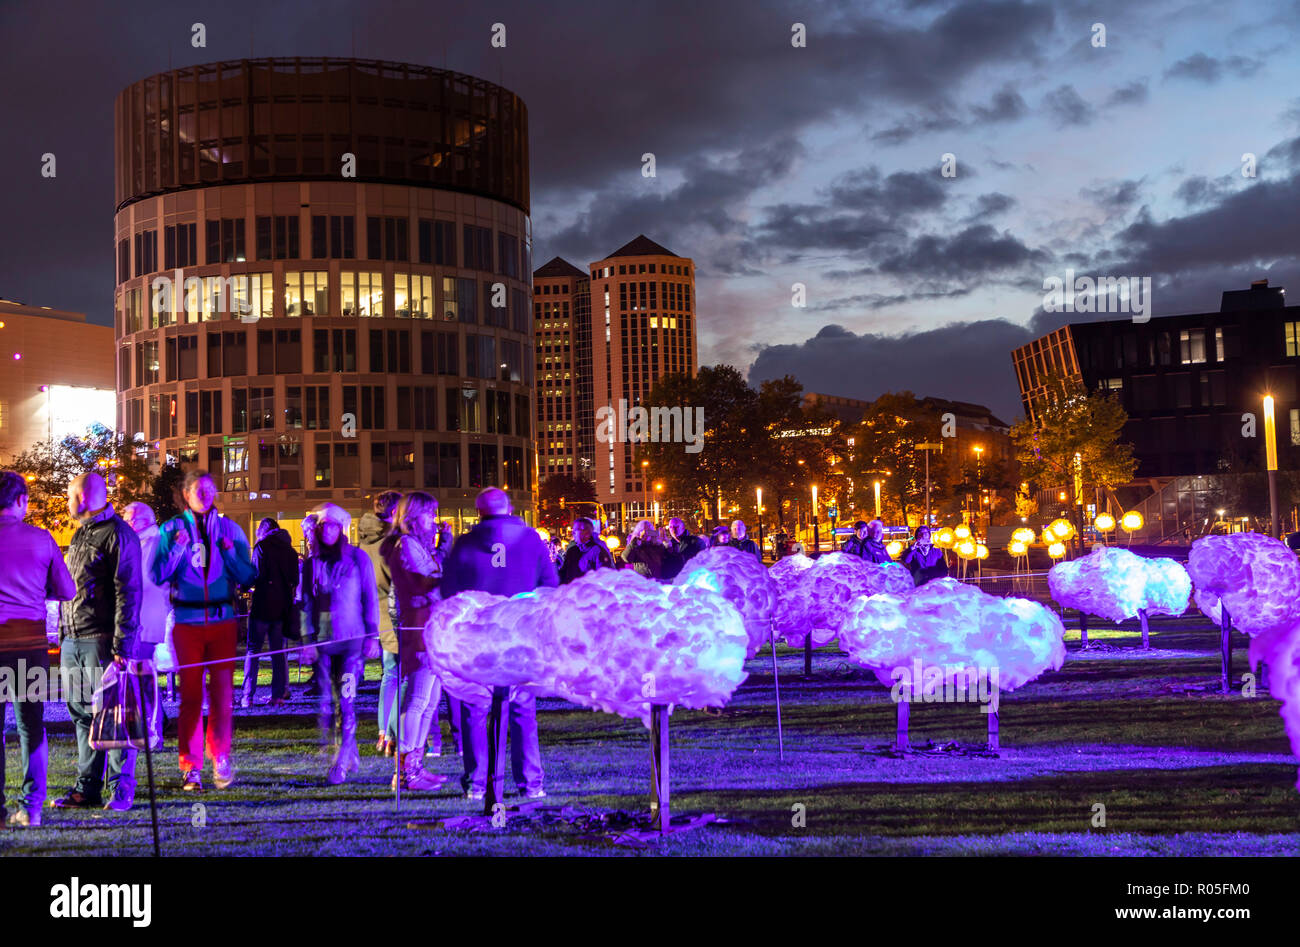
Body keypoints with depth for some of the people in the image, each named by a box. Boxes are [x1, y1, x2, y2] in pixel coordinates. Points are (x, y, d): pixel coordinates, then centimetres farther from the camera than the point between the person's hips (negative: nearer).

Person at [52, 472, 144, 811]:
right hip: (73, 640, 8)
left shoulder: (118, 534, -8)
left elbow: (129, 592, -13)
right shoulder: (80, 534, 19)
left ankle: (122, 787, 3)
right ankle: (87, 788, 15)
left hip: (103, 640, -8)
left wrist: (122, 644, -18)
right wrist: (65, 634, 16)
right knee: (82, 714, 9)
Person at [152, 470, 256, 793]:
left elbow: (248, 577, 2)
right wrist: (178, 547, -14)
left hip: (223, 621, 1)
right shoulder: (172, 529, 4)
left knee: (222, 693, -2)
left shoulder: (229, 529, 6)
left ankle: (220, 756, 14)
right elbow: (157, 575, -4)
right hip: (187, 623, -1)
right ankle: (191, 767, 5)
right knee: (190, 696, -1)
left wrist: (229, 553, -12)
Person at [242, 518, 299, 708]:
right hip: (283, 607, 5)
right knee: (278, 651, 9)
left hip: (263, 606, -5)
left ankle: (247, 697, -4)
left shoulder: (262, 546, -6)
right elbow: (295, 580, 9)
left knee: (253, 651, 0)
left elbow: (256, 576, -12)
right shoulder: (290, 550, 10)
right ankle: (278, 695, 6)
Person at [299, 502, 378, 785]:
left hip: (352, 640, -3)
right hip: (322, 642, 3)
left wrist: (372, 634, -1)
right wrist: (307, 638, 3)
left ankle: (341, 763, -5)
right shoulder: (311, 563, 9)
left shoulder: (358, 558, 1)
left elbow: (371, 597, 3)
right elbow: (306, 602, 11)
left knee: (346, 701, -9)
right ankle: (351, 754, 18)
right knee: (327, 703, 3)